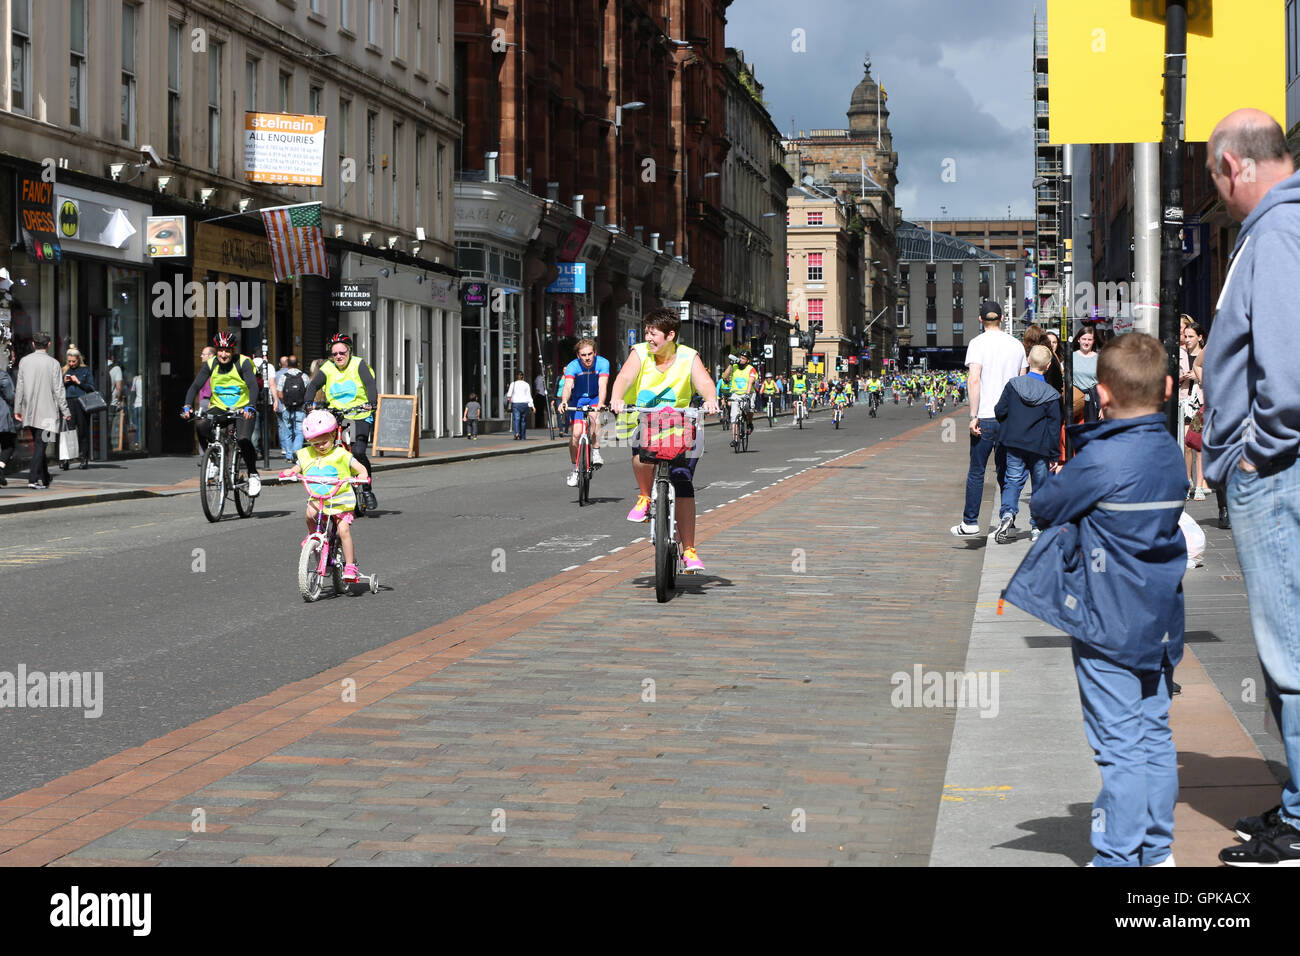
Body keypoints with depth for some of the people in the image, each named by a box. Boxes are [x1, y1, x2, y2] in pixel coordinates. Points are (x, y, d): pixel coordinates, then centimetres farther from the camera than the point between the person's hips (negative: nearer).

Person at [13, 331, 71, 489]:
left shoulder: (24, 361, 1)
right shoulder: (53, 363, -8)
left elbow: (19, 387, 3)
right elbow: (58, 390, -7)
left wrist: (17, 409, 10)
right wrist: (65, 411, -1)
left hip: (29, 411, 4)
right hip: (46, 411, -4)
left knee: (37, 443, 15)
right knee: (40, 444, -4)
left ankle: (44, 478, 19)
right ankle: (33, 479, -13)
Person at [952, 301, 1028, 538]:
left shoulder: (978, 343, -6)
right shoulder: (1016, 345, 8)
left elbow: (975, 380, -15)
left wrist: (973, 416, -14)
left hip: (986, 417, -4)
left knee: (976, 471, 0)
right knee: (1006, 469, 14)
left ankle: (971, 522, -2)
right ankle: (1008, 516, 12)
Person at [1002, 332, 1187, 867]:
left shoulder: (1101, 460, -18)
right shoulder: (1169, 453, 4)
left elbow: (1044, 508, -8)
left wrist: (1056, 480, 11)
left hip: (1108, 626, -7)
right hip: (1159, 623, 7)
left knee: (1118, 745, -3)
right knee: (1154, 735, 13)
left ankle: (1119, 857, 1)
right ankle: (1156, 851, 20)